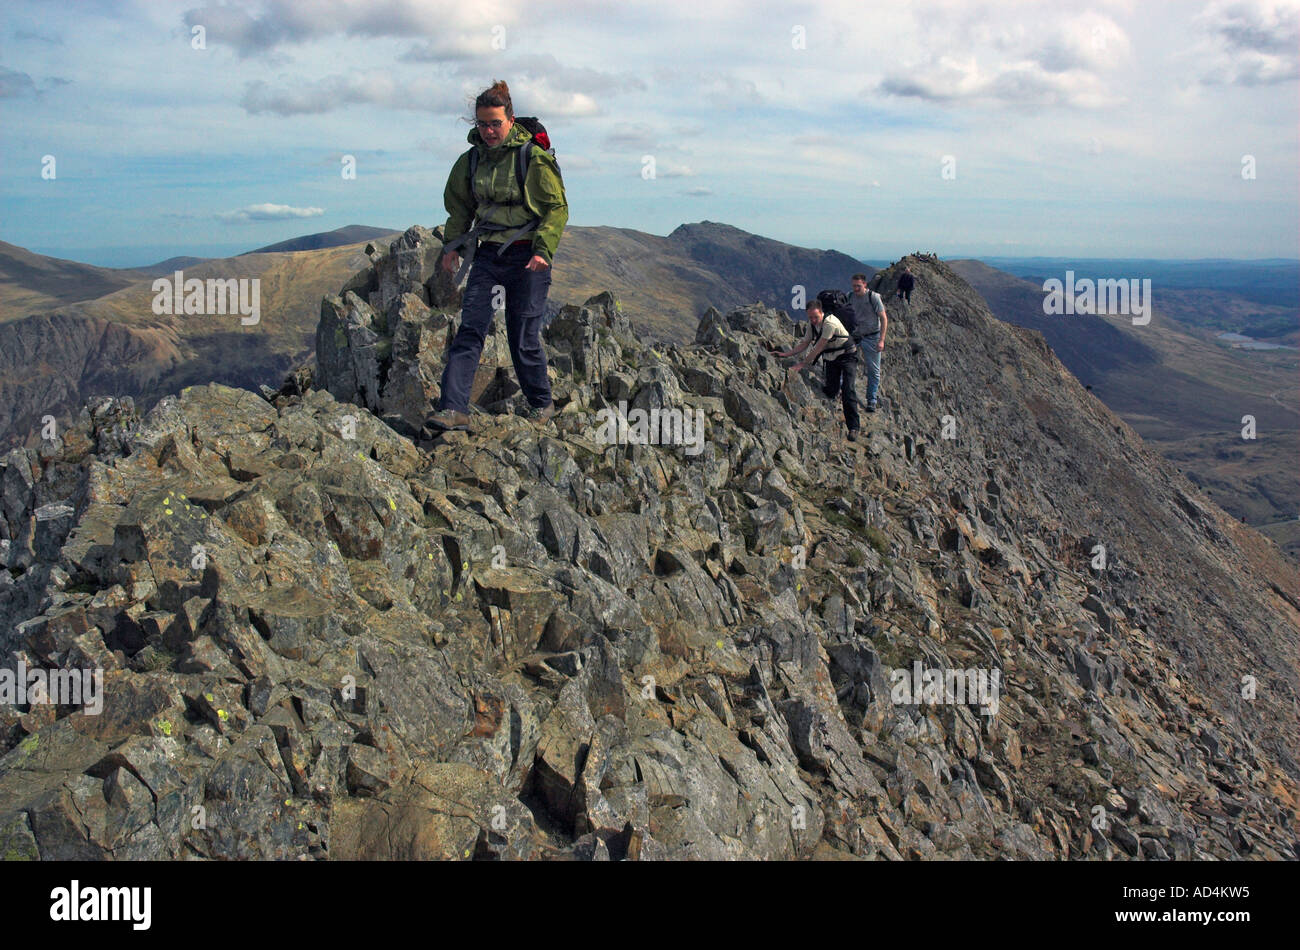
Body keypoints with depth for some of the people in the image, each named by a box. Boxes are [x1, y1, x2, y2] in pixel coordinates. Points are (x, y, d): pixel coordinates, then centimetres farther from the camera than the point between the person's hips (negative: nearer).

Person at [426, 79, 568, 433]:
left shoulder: (535, 158, -7)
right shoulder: (471, 160, 7)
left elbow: (557, 207, -4)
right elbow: (459, 206, 20)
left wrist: (543, 250, -15)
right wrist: (452, 244, 8)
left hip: (526, 256, -4)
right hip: (487, 255, 4)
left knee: (523, 337, 0)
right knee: (470, 329, -8)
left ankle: (542, 404, 22)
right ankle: (454, 410, -13)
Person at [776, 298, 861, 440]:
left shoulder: (830, 323, -29)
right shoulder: (812, 324, -5)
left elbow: (818, 348, -29)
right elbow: (805, 343, 6)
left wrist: (802, 364, -26)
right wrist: (786, 354, -3)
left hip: (847, 356, -7)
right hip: (831, 358, 7)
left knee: (848, 391, -16)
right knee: (831, 392, 2)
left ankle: (853, 427, -15)